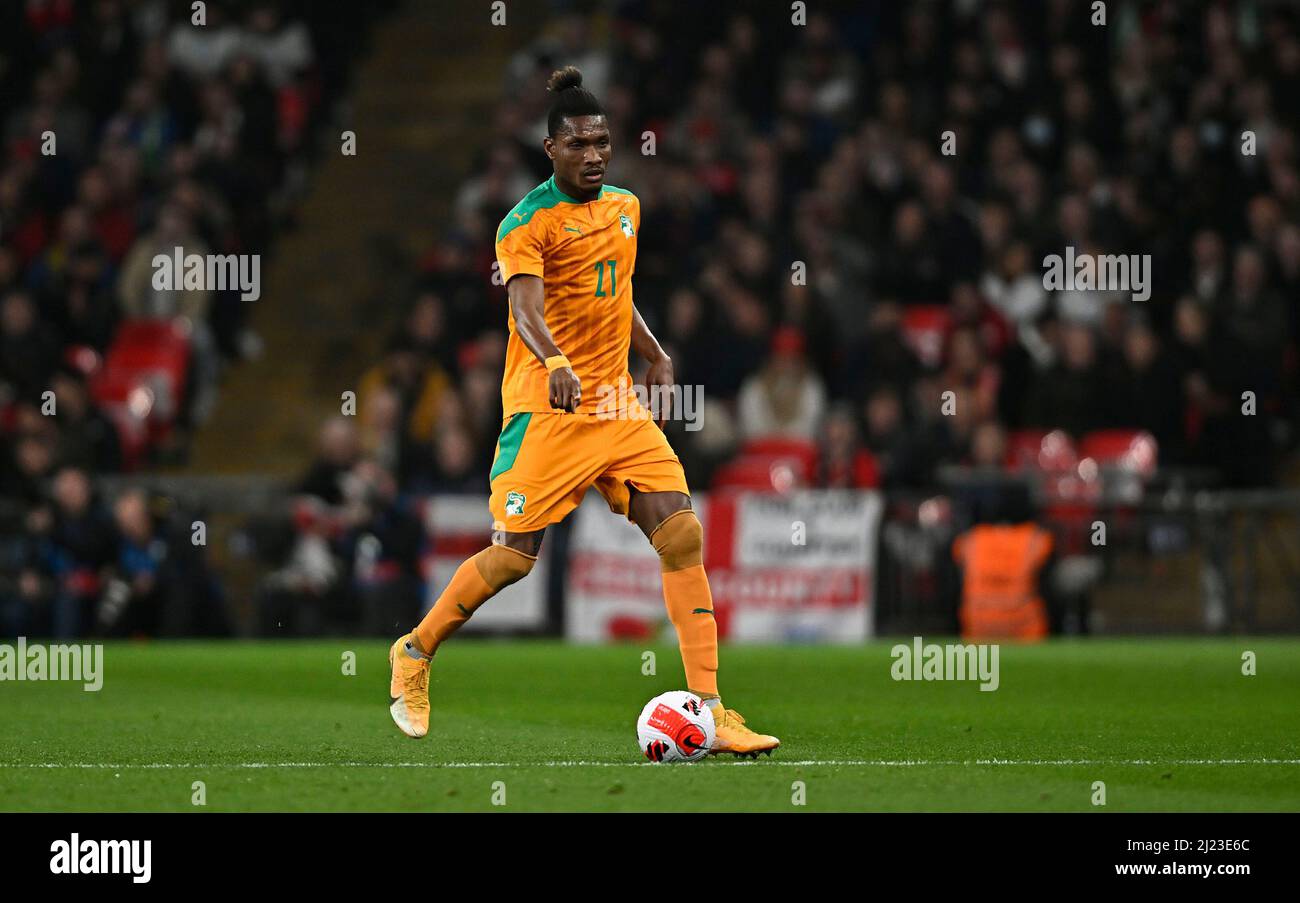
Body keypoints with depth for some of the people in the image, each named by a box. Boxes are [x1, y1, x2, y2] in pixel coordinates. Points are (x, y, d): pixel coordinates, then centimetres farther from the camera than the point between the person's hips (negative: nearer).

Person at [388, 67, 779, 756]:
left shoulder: (625, 207, 14)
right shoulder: (527, 223, -9)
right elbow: (527, 310, -25)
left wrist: (656, 357, 24)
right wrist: (556, 365, -43)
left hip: (617, 403, 6)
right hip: (547, 407, -6)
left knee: (682, 535, -7)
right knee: (515, 554, -7)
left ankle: (708, 710, -7)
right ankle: (415, 652, 18)